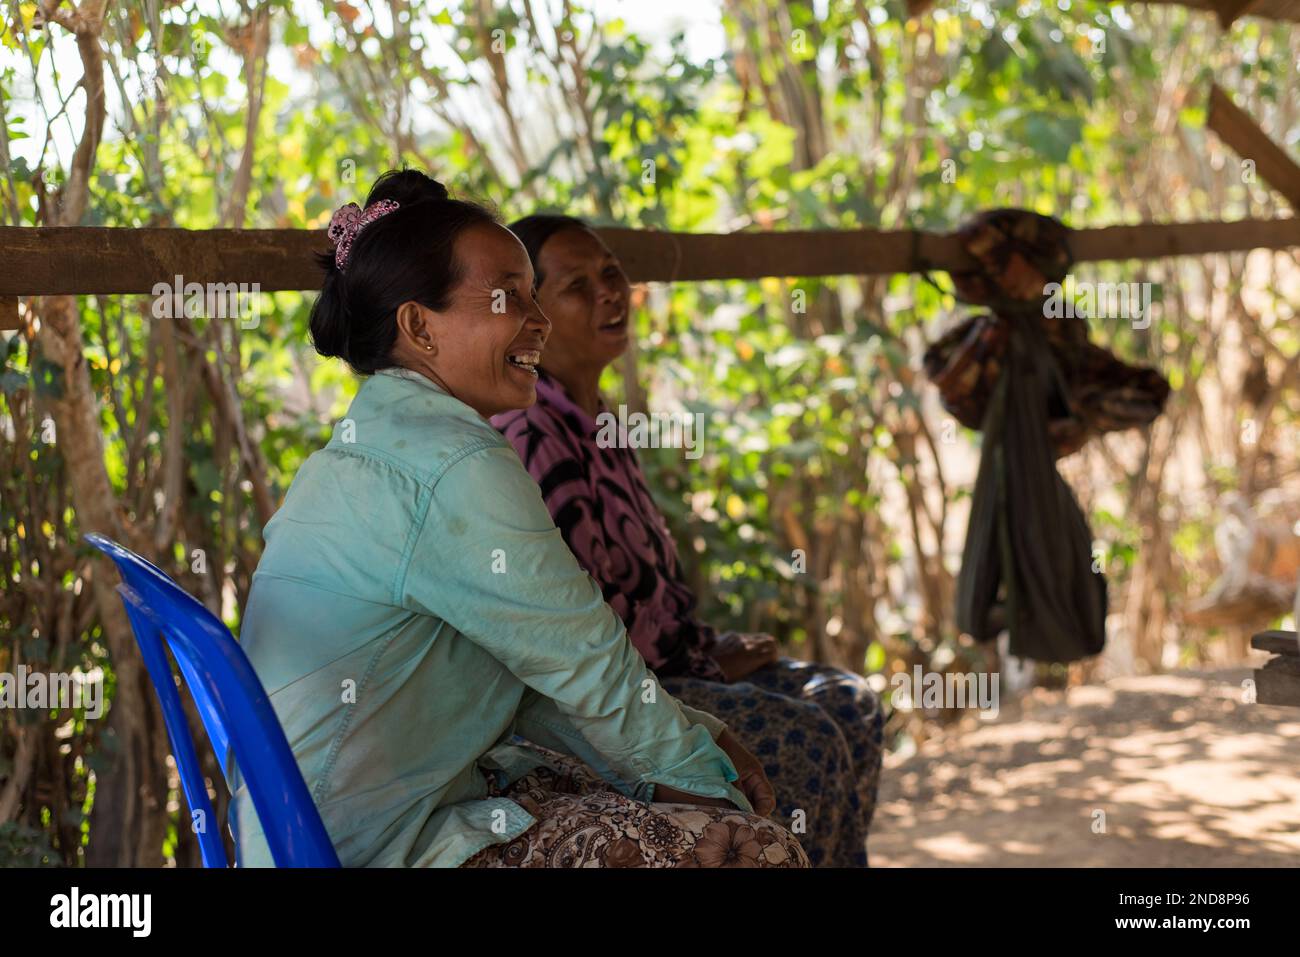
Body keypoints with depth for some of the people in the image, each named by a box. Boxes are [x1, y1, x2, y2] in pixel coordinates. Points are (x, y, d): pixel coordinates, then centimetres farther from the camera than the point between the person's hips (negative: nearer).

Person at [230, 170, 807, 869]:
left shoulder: (360, 447, 13)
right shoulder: (458, 471, -20)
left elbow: (524, 667, 12)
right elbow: (592, 669, -13)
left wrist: (693, 742, 6)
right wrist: (708, 774, 3)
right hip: (384, 851, -10)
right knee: (758, 850, -10)